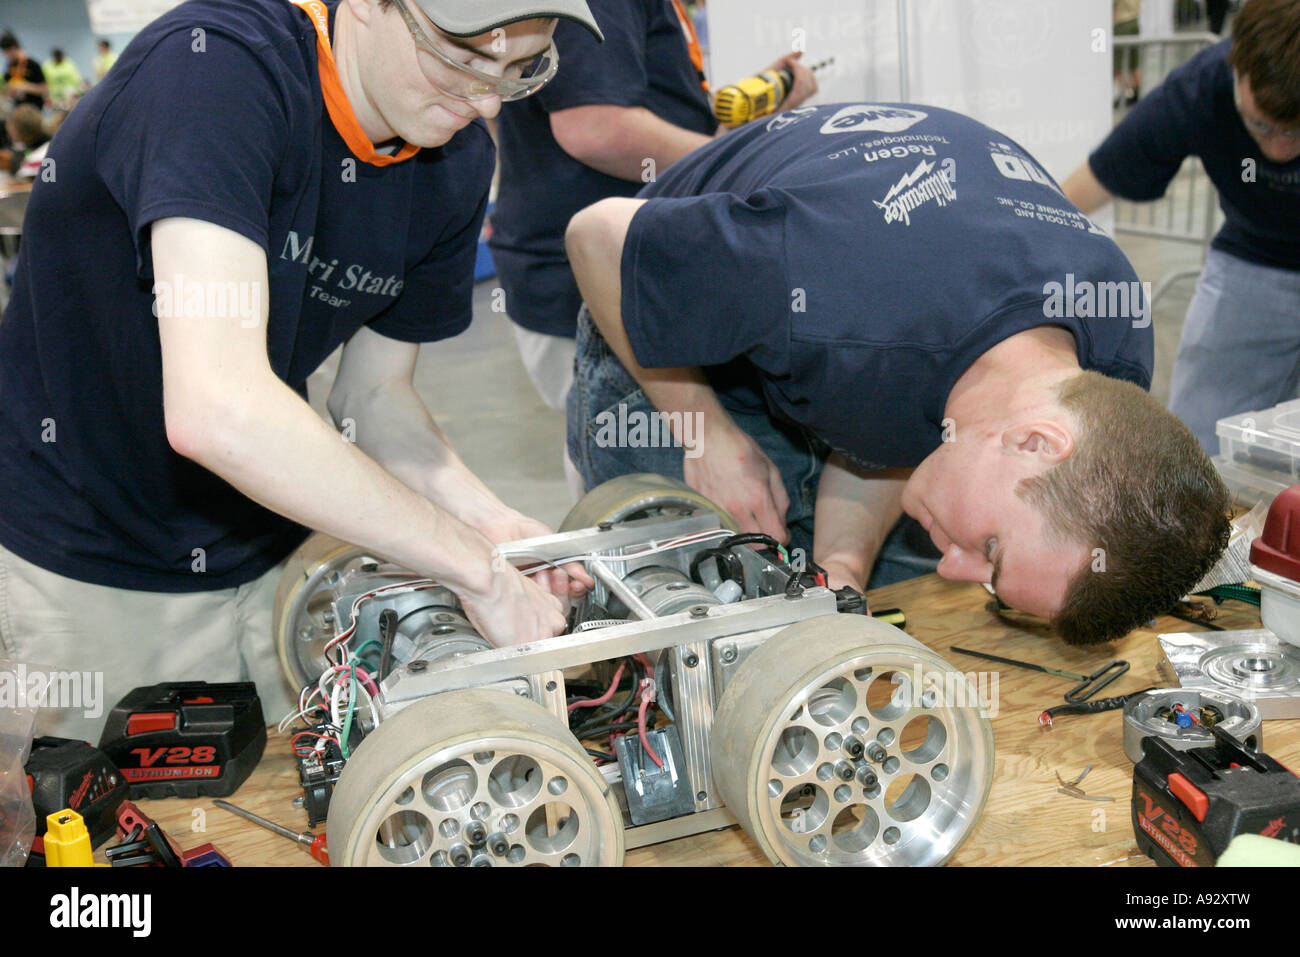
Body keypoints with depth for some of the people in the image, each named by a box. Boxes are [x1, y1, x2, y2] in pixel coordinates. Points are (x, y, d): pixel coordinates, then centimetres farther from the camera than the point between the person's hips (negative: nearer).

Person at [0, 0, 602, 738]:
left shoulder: (459, 161, -4)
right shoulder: (216, 62, -27)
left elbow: (375, 393, 4)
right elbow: (214, 408, -39)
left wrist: (488, 521, -15)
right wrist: (476, 568, -32)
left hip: (270, 555, 6)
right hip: (87, 566, -5)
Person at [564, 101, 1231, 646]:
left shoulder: (1115, 368, -26)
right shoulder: (833, 304, -48)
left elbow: (895, 436, -10)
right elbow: (598, 234, -28)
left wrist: (843, 561, -27)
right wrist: (708, 434, -25)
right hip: (678, 352, -4)